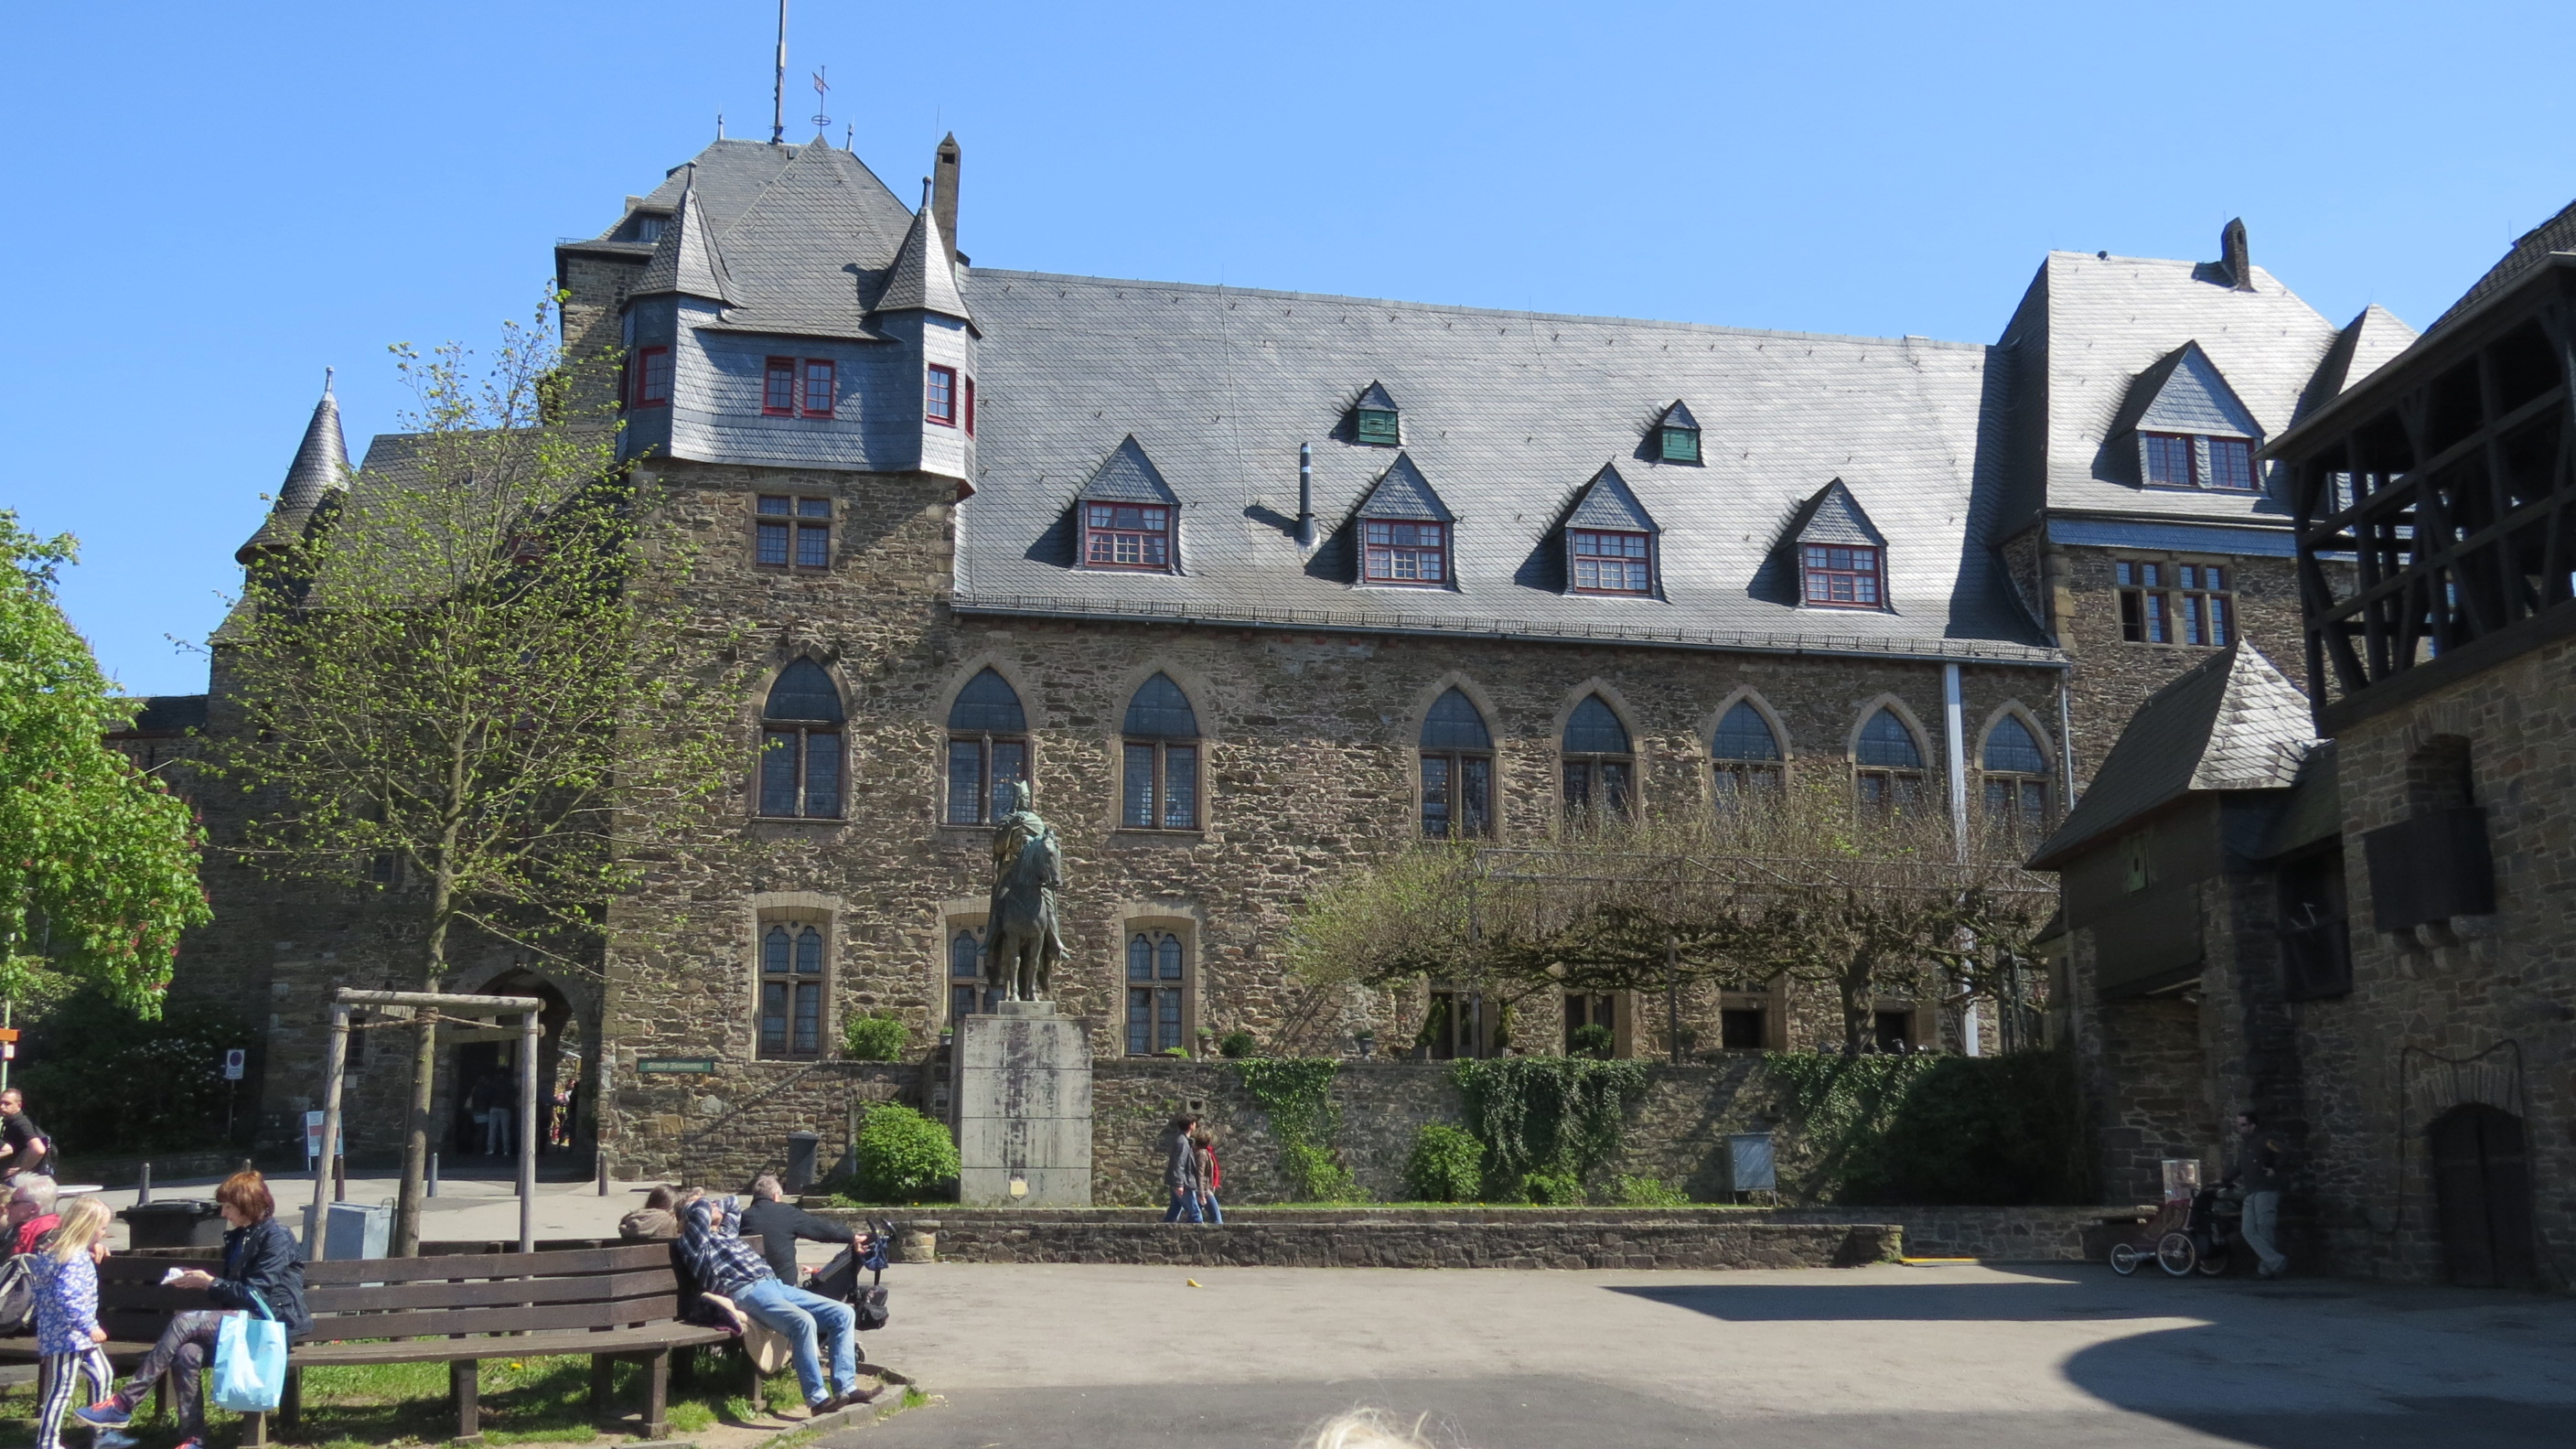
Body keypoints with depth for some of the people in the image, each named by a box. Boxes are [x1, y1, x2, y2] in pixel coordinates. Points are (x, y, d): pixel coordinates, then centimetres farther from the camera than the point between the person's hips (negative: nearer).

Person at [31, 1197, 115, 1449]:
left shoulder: (61, 1250, 8)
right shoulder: (76, 1258, -22)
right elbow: (67, 1298, -29)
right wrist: (89, 1327, -25)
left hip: (76, 1335, 11)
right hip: (66, 1335, -11)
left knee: (103, 1374, 17)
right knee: (61, 1389, -2)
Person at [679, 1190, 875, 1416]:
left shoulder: (727, 1230, 33)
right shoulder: (694, 1240, 9)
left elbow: (734, 1203, 48)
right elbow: (700, 1209, -7)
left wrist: (713, 1207, 34)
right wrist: (699, 1202, 13)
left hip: (776, 1285, 9)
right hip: (747, 1293, -9)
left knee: (843, 1314, -6)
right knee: (803, 1321, -34)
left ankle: (846, 1387, -10)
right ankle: (817, 1398, -31)